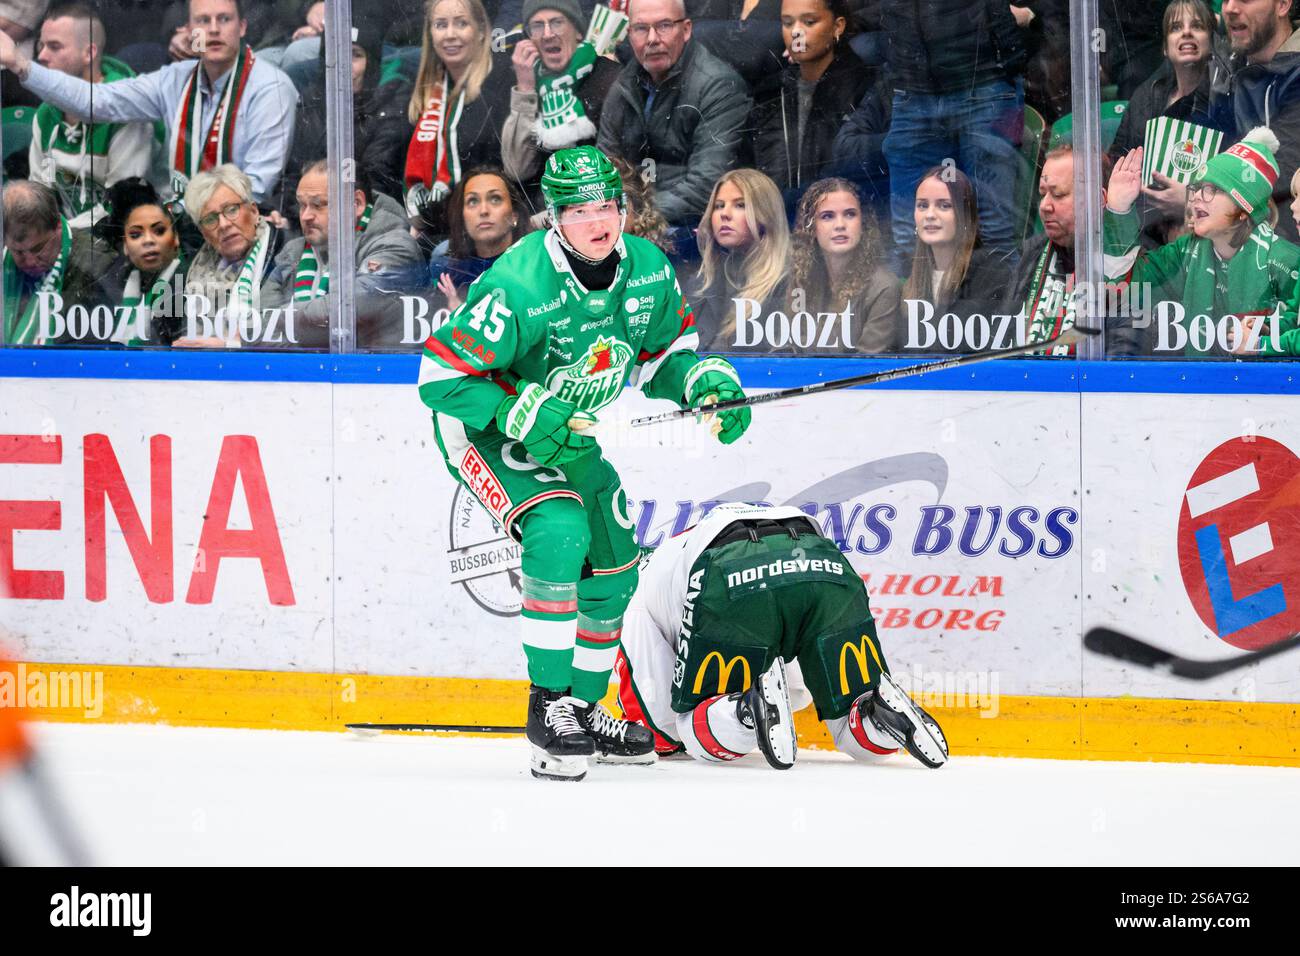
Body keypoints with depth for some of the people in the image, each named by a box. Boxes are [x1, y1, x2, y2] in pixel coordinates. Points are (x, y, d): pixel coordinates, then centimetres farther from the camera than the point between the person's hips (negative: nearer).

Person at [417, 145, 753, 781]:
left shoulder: (650, 272, -12)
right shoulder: (517, 287, -33)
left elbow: (665, 355, 6)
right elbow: (440, 377, -29)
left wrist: (709, 384, -15)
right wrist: (527, 417, -35)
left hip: (569, 427, 7)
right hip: (485, 426, -7)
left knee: (613, 569, 9)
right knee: (559, 531, -29)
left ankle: (584, 708, 30)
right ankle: (548, 705, -20)